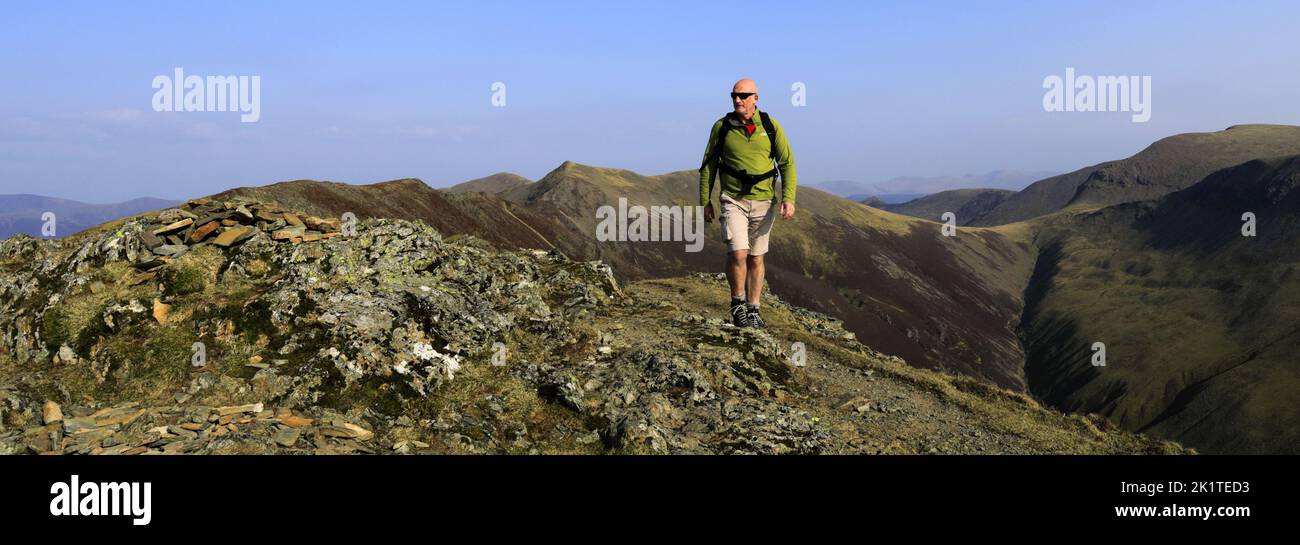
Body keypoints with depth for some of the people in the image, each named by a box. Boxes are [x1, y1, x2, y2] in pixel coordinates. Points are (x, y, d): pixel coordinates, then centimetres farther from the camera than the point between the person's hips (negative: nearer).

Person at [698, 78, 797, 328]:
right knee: (738, 253, -17)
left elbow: (787, 163, 1)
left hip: (763, 203, 2)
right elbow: (708, 166, 6)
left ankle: (753, 310, 19)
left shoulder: (770, 126, -1)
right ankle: (738, 303, 3)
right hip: (733, 201, -1)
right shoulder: (721, 127, -2)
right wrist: (705, 200, 3)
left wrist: (788, 198, -10)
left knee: (756, 258, 8)